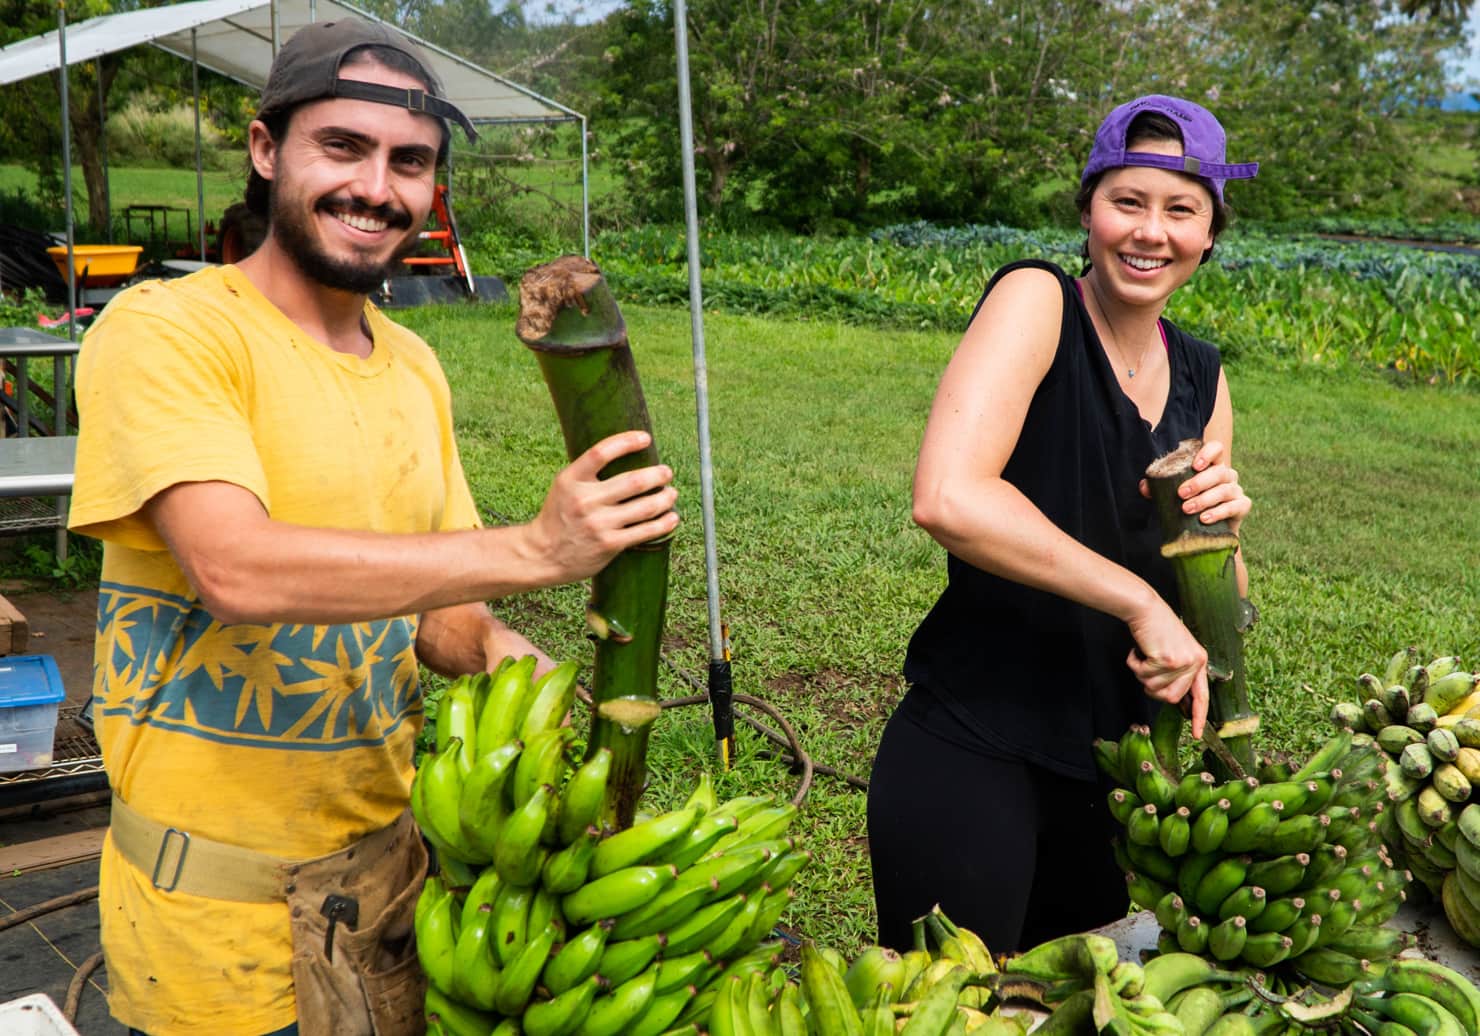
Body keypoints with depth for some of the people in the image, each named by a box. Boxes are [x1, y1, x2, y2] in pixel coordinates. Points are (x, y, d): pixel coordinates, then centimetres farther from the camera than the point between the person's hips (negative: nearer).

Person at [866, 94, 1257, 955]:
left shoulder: (1201, 378, 6)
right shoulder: (1035, 301, -13)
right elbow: (946, 498, -30)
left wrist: (1213, 536, -11)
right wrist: (1141, 600, -25)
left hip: (1110, 765, 7)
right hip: (971, 754, -7)